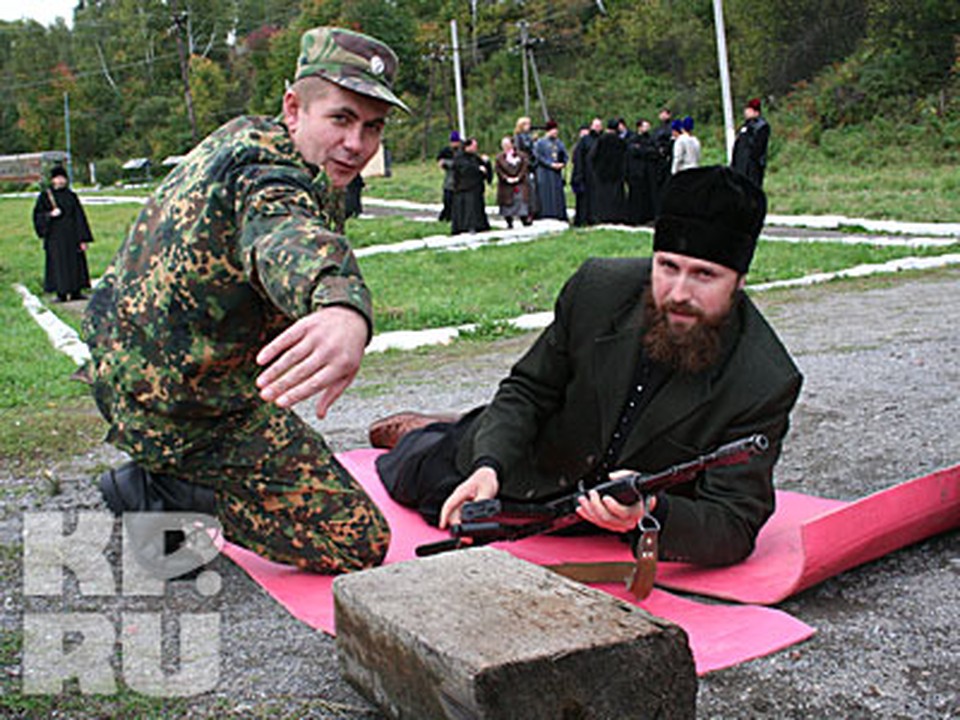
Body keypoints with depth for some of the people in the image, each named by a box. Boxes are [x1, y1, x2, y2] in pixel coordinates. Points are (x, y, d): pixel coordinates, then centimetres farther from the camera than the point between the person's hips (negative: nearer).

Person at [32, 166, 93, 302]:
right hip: (55, 237, -2)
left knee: (75, 263, 3)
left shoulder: (71, 196, 8)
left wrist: (83, 239, 0)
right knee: (58, 264, -3)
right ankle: (61, 294, 2)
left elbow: (80, 217, 6)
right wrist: (50, 215, -20)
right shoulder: (45, 196, 2)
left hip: (72, 236, 3)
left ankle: (75, 292, 11)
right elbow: (37, 215, 1)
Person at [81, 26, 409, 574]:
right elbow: (290, 236, -52)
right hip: (189, 414, -10)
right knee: (359, 542, -5)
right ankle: (161, 493, -5)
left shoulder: (241, 135, 4)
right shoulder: (274, 175, -26)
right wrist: (343, 305, -72)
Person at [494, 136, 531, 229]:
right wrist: (506, 178, -15)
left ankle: (525, 219, 3)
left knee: (521, 200, -5)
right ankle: (509, 222, 6)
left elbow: (524, 167, 1)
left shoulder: (520, 156, 8)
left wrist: (518, 177, -12)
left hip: (520, 183, 0)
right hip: (506, 185, 0)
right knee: (507, 204, -2)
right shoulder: (499, 157, 4)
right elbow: (498, 169, -3)